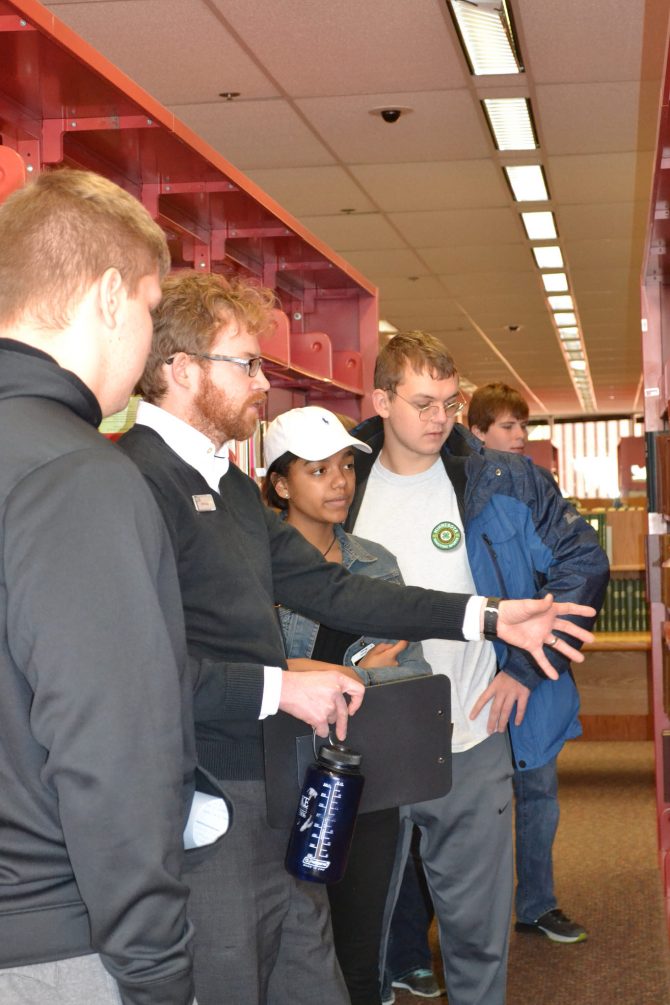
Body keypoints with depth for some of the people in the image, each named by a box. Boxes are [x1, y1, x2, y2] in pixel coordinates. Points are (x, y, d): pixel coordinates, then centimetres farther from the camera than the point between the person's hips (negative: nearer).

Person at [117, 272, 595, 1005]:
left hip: (278, 788, 9)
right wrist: (279, 688, -19)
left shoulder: (228, 484, 16)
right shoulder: (138, 478, -18)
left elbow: (329, 589, 14)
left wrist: (489, 616, 11)